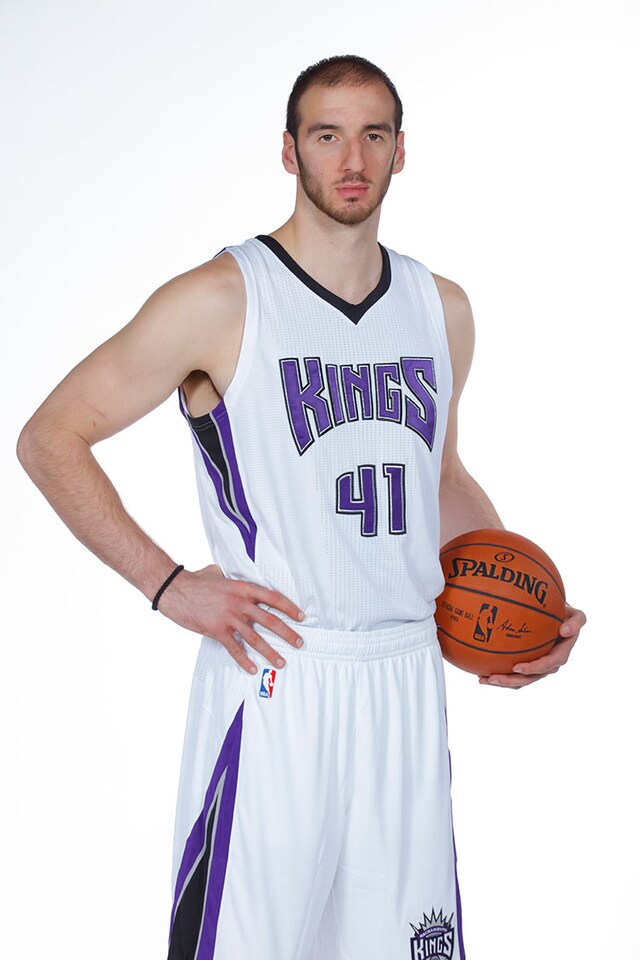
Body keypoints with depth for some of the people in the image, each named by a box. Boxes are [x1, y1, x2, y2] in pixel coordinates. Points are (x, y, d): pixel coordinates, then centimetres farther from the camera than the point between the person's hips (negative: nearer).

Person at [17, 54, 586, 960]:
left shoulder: (442, 310, 11)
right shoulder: (220, 300, -7)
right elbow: (50, 439, -3)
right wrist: (170, 585, -11)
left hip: (408, 681, 5)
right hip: (276, 685, -5)